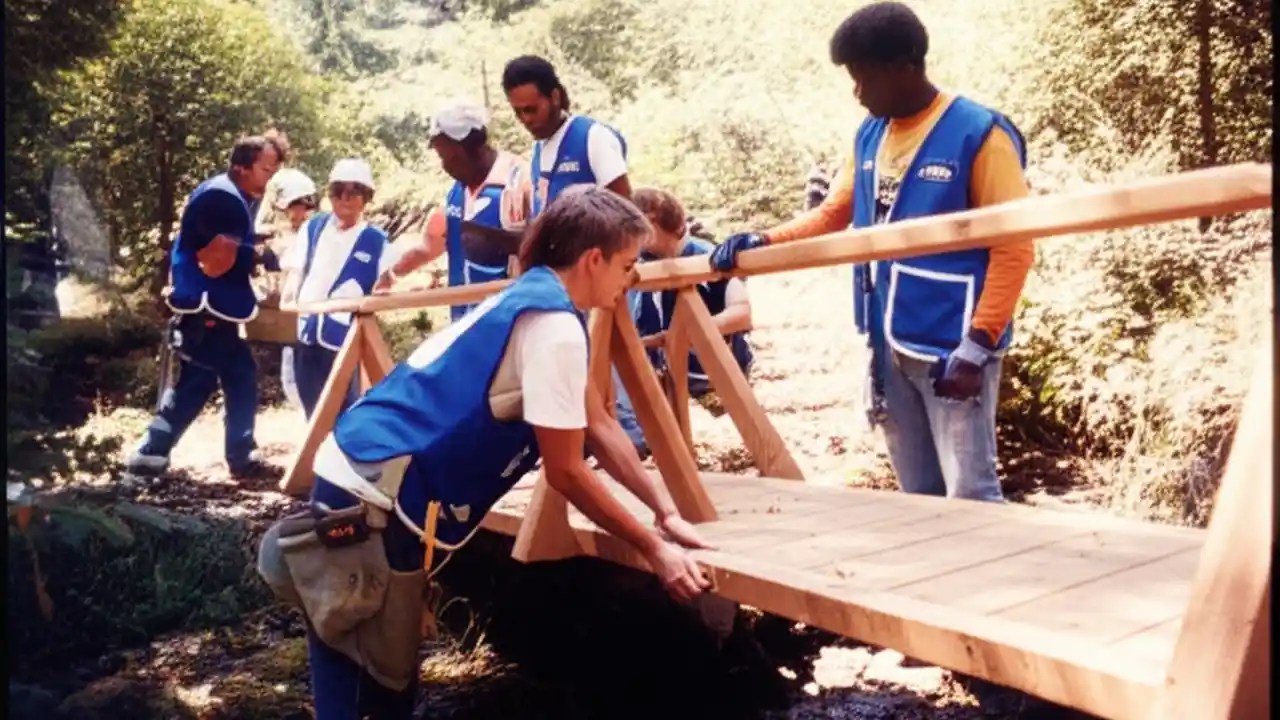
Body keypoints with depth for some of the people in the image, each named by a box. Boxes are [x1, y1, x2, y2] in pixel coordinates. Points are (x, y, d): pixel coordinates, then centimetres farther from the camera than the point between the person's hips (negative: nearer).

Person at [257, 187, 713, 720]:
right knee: (383, 670, 4)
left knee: (387, 665, 20)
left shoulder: (534, 300, 10)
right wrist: (653, 548, -7)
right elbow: (566, 472, -16)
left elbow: (598, 426, 14)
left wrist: (666, 512, 9)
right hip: (372, 491, -9)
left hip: (369, 476, 9)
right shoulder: (554, 324, -19)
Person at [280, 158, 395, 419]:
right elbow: (296, 271, 10)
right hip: (306, 332, 4)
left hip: (345, 337, -4)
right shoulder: (313, 227, 5)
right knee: (313, 410, 17)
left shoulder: (376, 241, -5)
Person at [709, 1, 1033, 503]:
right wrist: (761, 242, 3)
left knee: (970, 494, -4)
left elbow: (1014, 248, -12)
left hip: (953, 348, -7)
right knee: (918, 496, 14)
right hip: (890, 347, 7)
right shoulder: (869, 136, 10)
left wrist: (978, 345, -18)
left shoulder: (978, 133, -11)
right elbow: (833, 216, 19)